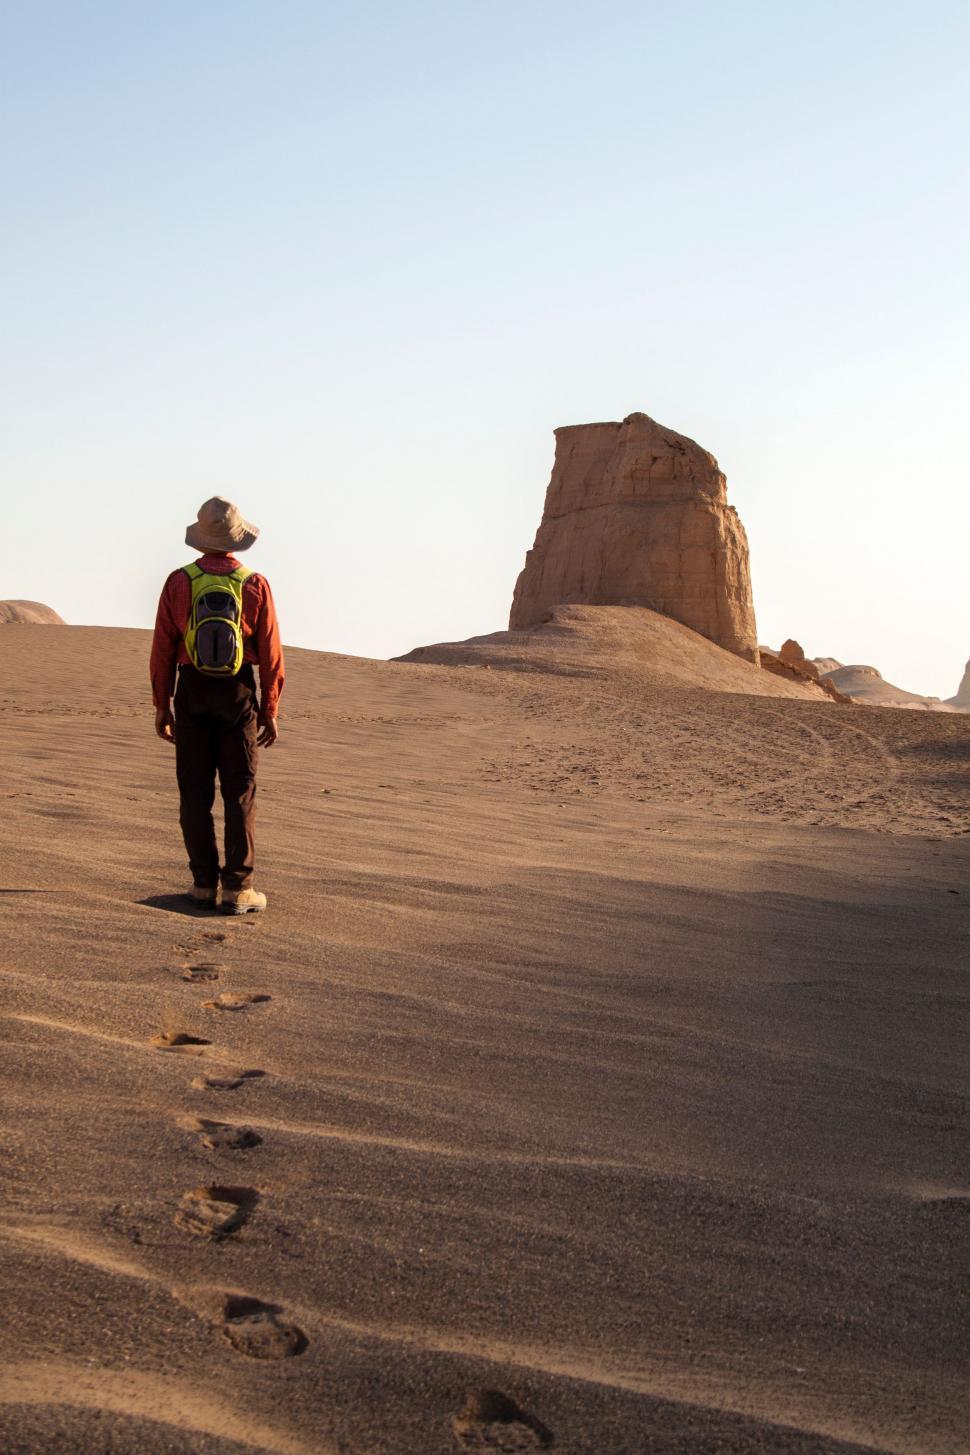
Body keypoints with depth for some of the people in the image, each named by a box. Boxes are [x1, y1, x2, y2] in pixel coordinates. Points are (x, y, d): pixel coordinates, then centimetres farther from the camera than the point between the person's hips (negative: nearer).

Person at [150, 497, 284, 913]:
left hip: (192, 695, 1)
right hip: (239, 698, -1)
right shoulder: (255, 586, -5)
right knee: (240, 795, 3)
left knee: (195, 793, 8)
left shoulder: (179, 582, -3)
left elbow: (163, 649, -2)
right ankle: (237, 889, 0)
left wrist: (161, 706, 7)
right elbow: (271, 653, -5)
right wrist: (270, 711, 3)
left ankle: (204, 884, 8)